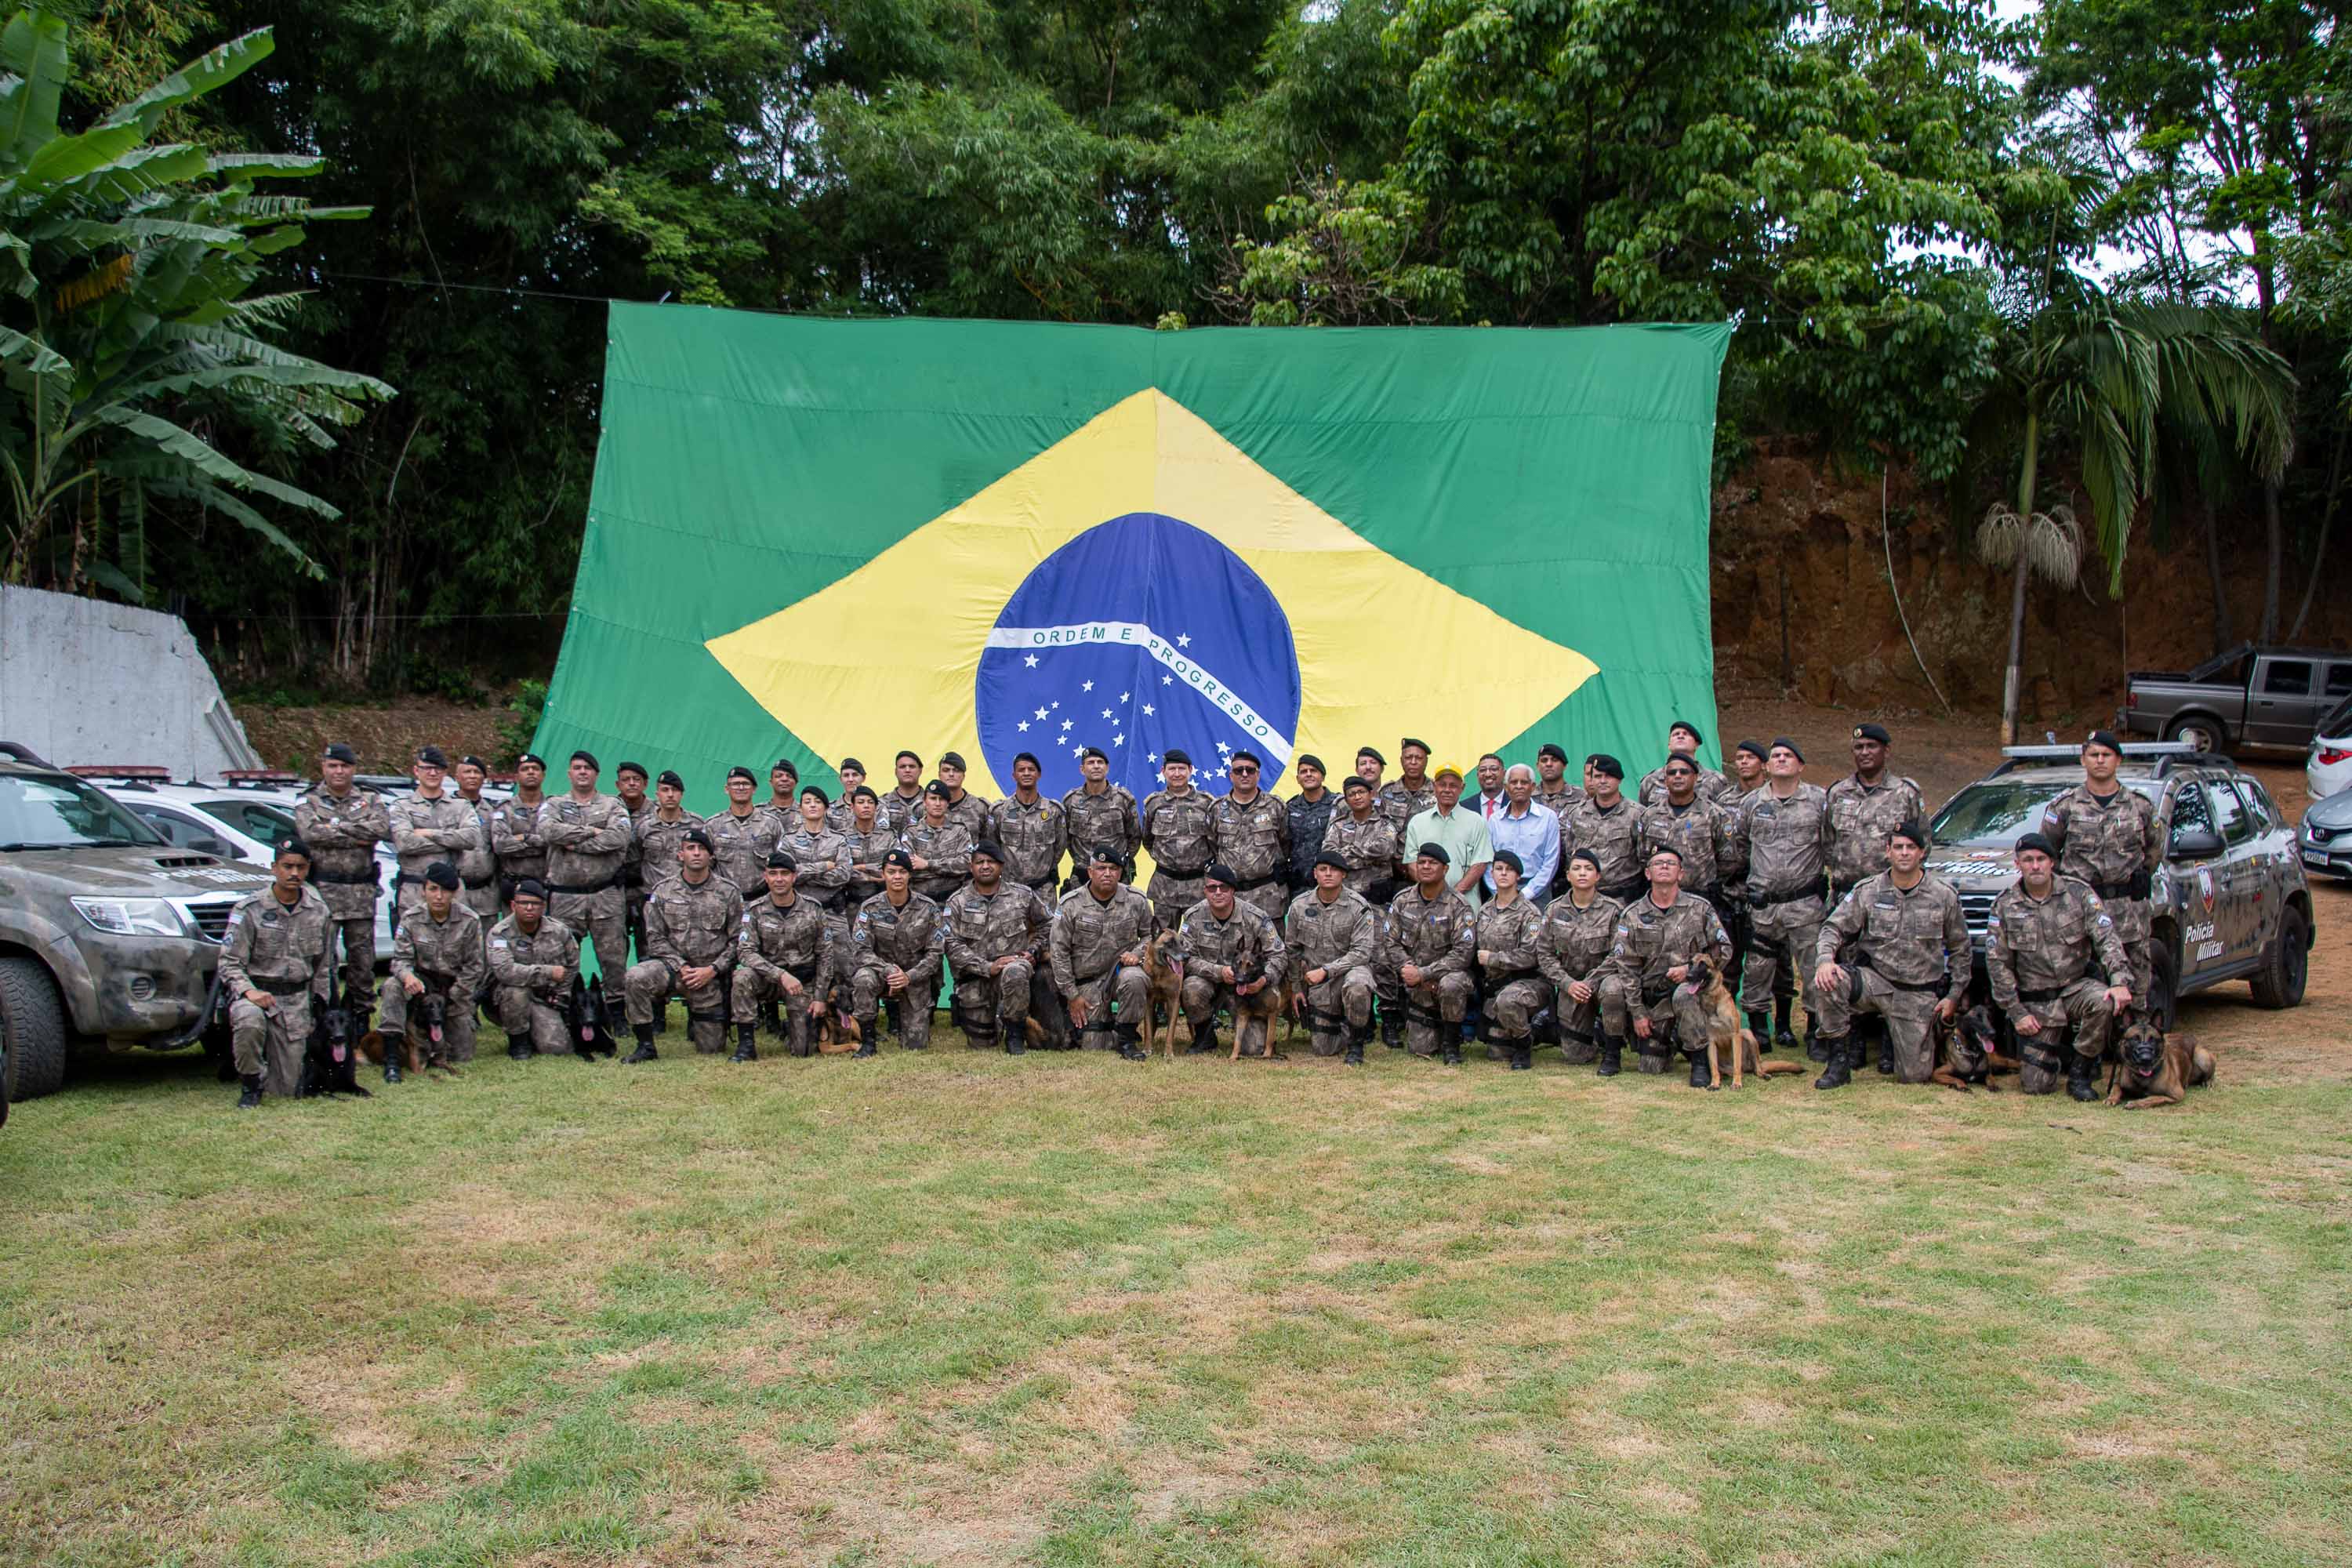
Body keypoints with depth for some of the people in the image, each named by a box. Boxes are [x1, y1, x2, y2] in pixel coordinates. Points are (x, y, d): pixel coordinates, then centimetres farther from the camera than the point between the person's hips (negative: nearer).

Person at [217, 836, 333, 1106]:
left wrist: (319, 1007, 13)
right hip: (255, 990, -3)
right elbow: (230, 961, -7)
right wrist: (248, 991, -24)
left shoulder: (319, 911, 6)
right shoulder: (250, 909, -6)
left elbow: (324, 965, 15)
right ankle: (252, 1085, -13)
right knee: (250, 1021, -40)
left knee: (289, 1088, -2)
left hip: (297, 999, 3)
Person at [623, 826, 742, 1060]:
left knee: (712, 1049, 2)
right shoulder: (663, 892, 4)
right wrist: (682, 967, -13)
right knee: (635, 977, -33)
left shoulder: (728, 892, 1)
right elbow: (656, 938, 0)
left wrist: (712, 970, -12)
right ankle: (646, 1046, -17)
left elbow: (737, 940, -1)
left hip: (711, 977, 0)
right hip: (673, 966, 0)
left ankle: (697, 1020, 39)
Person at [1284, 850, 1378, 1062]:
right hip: (1316, 980, 3)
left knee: (1356, 987, -41)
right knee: (1324, 1050, 0)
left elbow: (1362, 952, -15)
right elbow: (1291, 950, 11)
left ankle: (1356, 1044, -17)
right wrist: (1296, 988, 9)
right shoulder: (1299, 905, 0)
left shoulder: (1358, 906, -10)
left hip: (1351, 968, -3)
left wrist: (1326, 971, -22)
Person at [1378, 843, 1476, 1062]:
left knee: (1451, 985, -40)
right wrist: (1408, 969, -16)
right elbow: (1390, 942, 1)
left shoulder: (1457, 905, -10)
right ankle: (1437, 1028, 34)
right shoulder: (1402, 901, 2)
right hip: (1415, 986, 3)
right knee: (1420, 1050, -3)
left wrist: (1423, 974, -23)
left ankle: (1452, 1044, -14)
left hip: (1447, 973, -3)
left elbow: (1463, 953, -17)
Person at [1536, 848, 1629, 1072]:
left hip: (1602, 977, -2)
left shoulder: (1613, 910, -8)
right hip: (1568, 984, 2)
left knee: (1613, 989, -40)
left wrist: (1589, 983, -20)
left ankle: (1613, 1053, -18)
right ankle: (1596, 1037, 35)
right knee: (1574, 1057, -2)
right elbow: (1544, 954, 0)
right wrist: (1568, 983, -13)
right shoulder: (1555, 910, 0)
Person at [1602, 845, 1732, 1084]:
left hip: (1689, 986, -1)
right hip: (1650, 996, 1)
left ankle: (1699, 1061, -20)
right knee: (1651, 1068, -7)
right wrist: (1637, 1013, -7)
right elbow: (1626, 966, -2)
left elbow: (1723, 949, 3)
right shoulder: (1632, 915, 1)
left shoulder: (1700, 909, 1)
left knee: (1684, 994, -38)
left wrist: (1690, 968, -13)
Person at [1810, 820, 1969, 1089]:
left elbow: (1960, 950, 11)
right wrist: (1825, 959, -23)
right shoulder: (1868, 891, -1)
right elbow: (1834, 928, -2)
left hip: (1919, 995, 0)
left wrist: (1954, 997, 6)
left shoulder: (1944, 896, 0)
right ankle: (1839, 1060, -14)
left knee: (1914, 1075, -7)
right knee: (1826, 982, -32)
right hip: (1875, 981, 0)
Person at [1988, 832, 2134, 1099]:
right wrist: (2016, 1012, -6)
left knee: (2105, 1002, -36)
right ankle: (2058, 1056, 28)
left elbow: (2108, 938, -11)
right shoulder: (2004, 906, -2)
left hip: (2078, 986, 1)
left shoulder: (2079, 893, -3)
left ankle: (2079, 1072, -12)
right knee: (2035, 1085, -10)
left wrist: (2119, 981, -26)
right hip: (2036, 1003, 0)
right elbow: (1998, 964, -1)